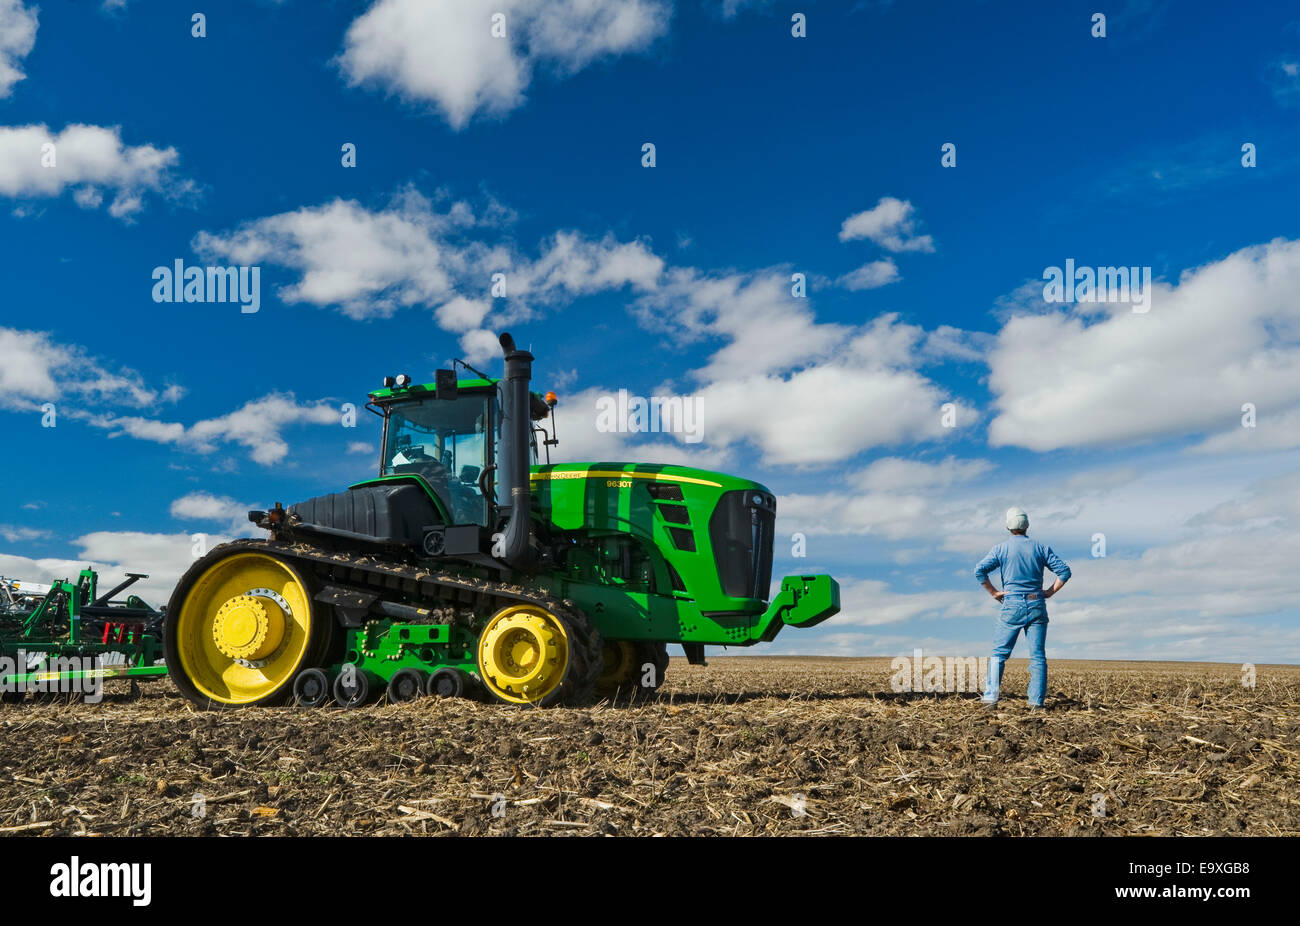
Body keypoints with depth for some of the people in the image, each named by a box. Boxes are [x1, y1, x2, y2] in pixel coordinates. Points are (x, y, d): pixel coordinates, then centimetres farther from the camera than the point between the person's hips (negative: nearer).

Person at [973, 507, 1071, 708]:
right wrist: (1050, 592, 6)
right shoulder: (1041, 548, 7)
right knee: (1038, 655, 3)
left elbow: (979, 570, -11)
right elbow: (1064, 571, 1)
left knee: (999, 652, 5)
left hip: (1013, 605, -2)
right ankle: (1037, 700, 0)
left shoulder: (1001, 549, 1)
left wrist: (994, 592, -3)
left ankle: (991, 694, -3)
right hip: (1037, 606, 2)